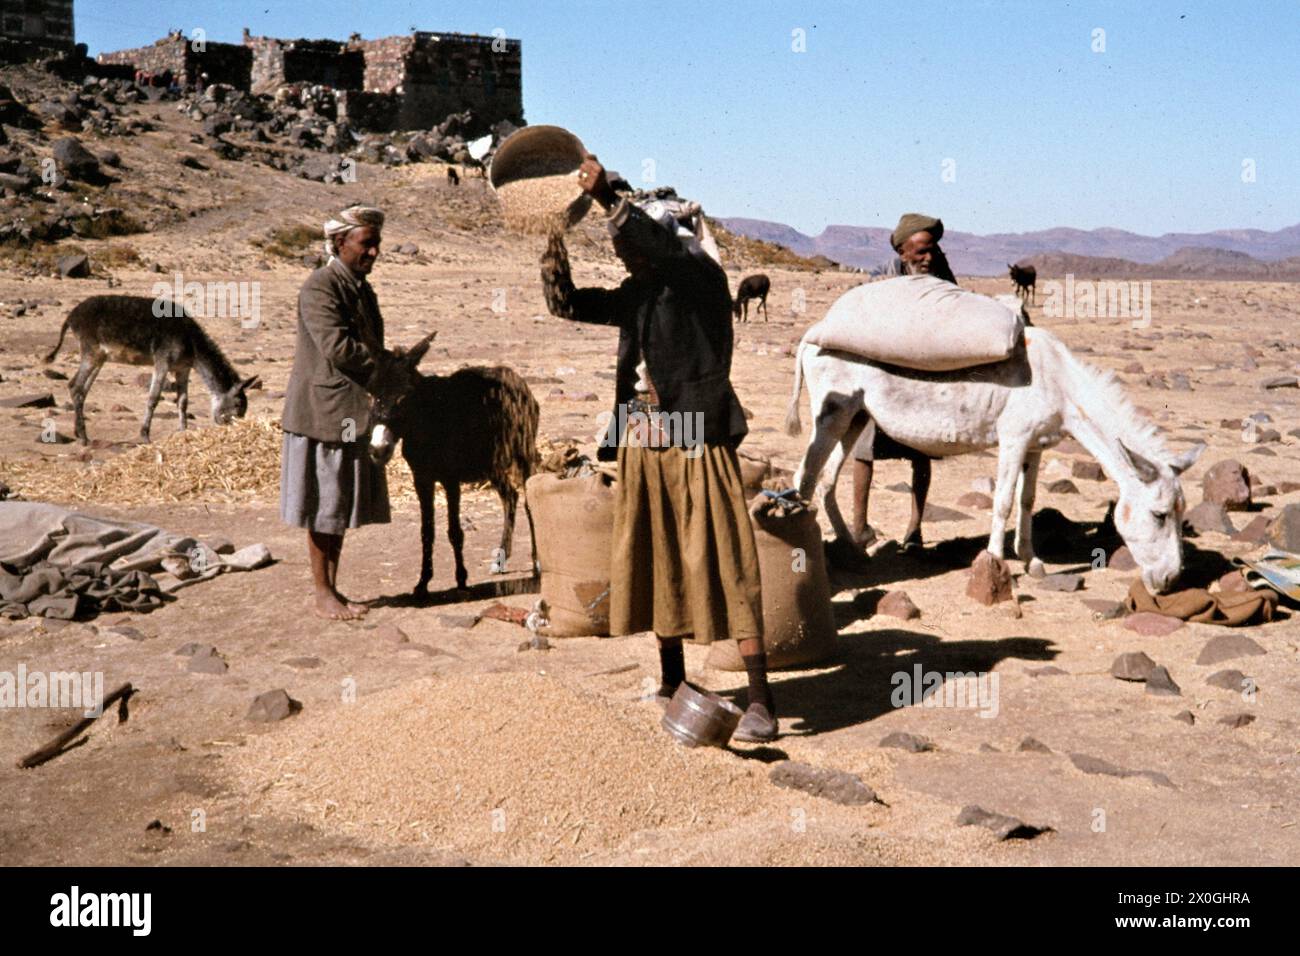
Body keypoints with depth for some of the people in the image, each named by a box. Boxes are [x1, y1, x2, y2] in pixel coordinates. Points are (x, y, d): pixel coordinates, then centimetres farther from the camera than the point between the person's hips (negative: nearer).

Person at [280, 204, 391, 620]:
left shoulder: (362, 289, 14)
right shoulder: (320, 287, -14)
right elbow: (337, 347, -24)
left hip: (354, 412, 9)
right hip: (323, 412, -8)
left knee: (344, 505, 13)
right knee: (323, 507, 1)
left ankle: (332, 587, 22)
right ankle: (321, 592, 11)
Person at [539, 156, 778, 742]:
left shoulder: (702, 277, -8)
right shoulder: (635, 294, 12)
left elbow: (660, 247, -26)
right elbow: (567, 304, 15)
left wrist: (607, 198, -32)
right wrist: (553, 247, -1)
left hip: (696, 445, -7)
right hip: (641, 448, 8)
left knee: (723, 565, -6)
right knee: (654, 563, 13)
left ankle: (761, 702, -1)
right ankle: (673, 684, 28)